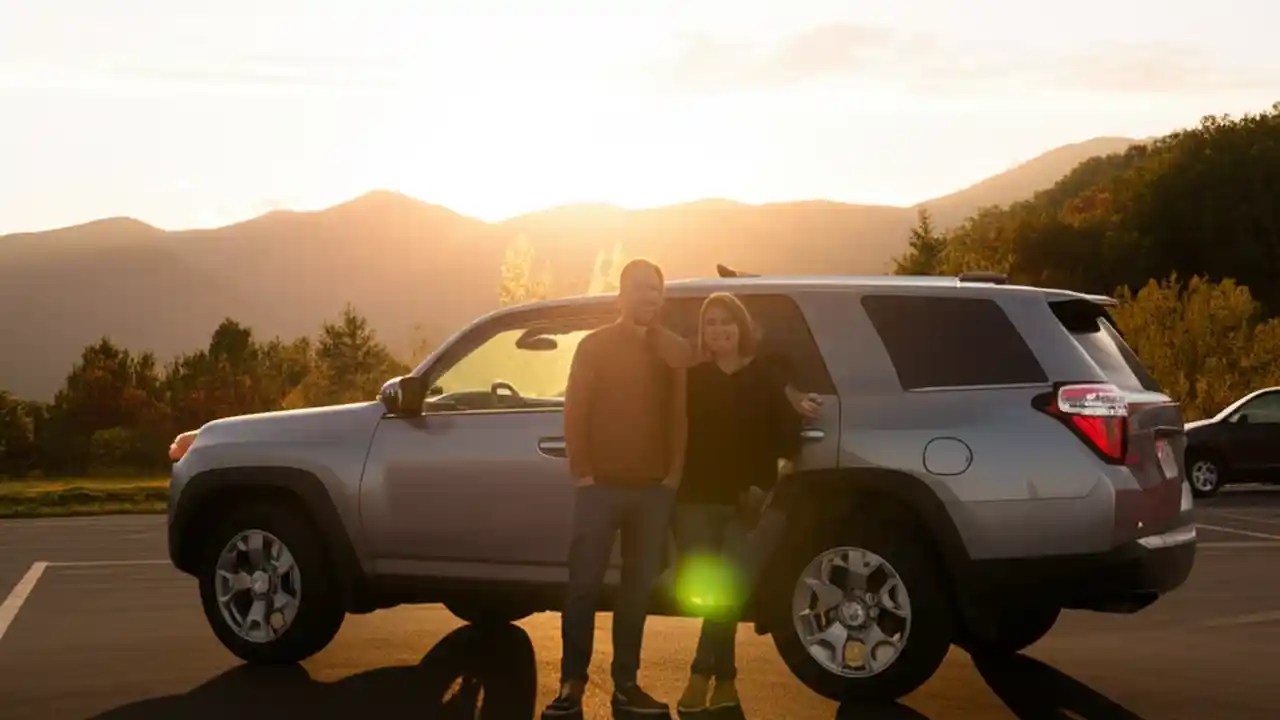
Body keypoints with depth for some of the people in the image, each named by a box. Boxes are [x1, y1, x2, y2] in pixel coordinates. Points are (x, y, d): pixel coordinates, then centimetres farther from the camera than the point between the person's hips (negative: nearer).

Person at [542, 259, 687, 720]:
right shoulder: (595, 346, 2)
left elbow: (680, 414, 8)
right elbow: (574, 410, -1)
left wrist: (673, 473, -1)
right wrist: (582, 471, -7)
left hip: (653, 489, 3)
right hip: (601, 486, -2)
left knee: (638, 589, 6)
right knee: (583, 586, -5)